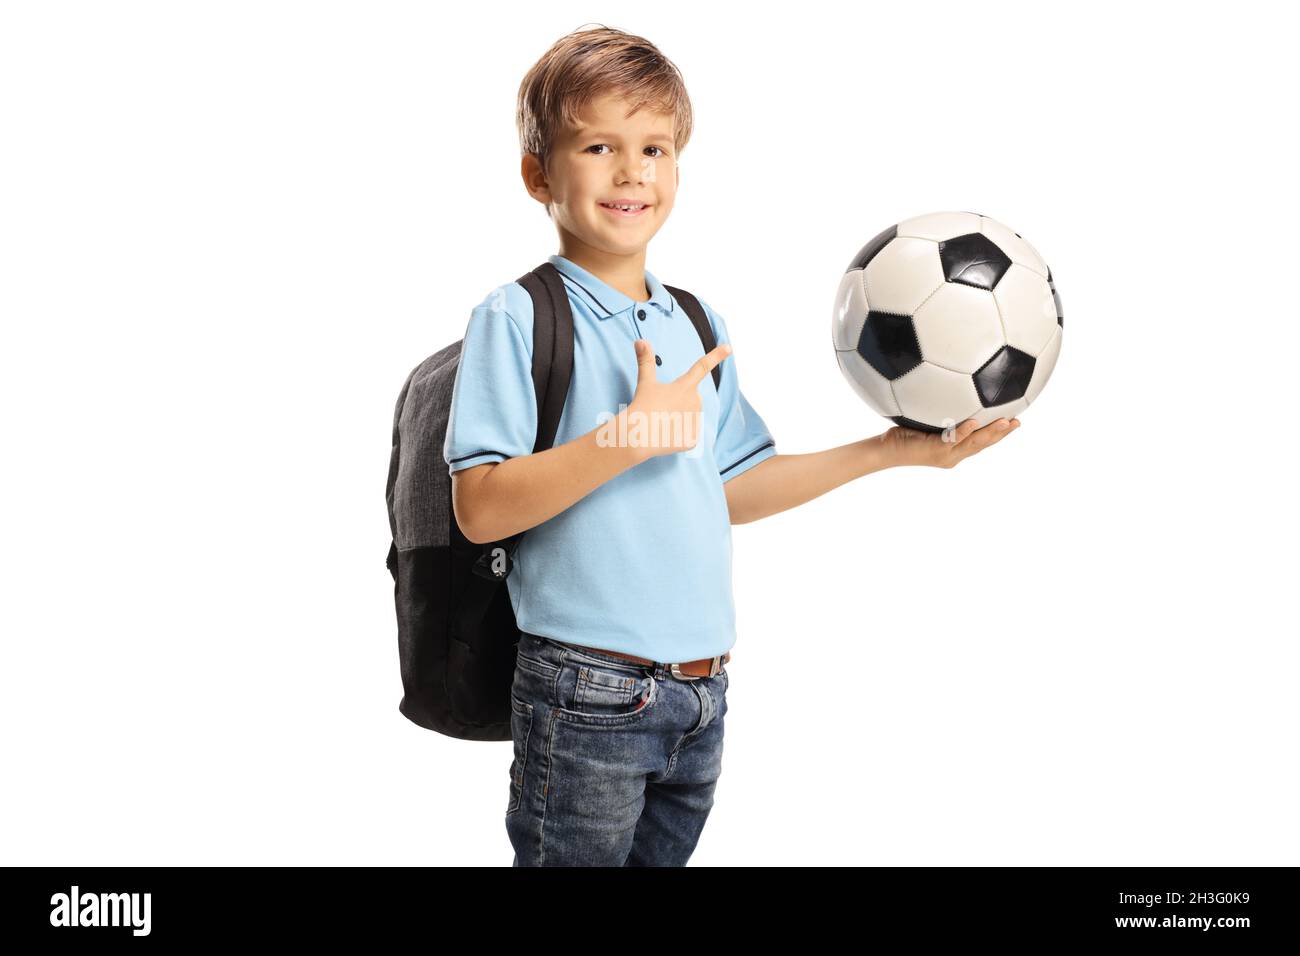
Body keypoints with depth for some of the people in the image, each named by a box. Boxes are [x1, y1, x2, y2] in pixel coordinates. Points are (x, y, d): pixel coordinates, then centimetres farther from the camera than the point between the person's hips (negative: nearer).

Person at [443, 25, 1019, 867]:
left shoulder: (698, 327, 13)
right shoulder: (517, 320, -8)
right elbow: (480, 508, -17)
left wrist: (888, 452, 11)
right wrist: (629, 434, -24)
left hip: (702, 696, 7)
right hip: (586, 697, -6)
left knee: (665, 856, 17)